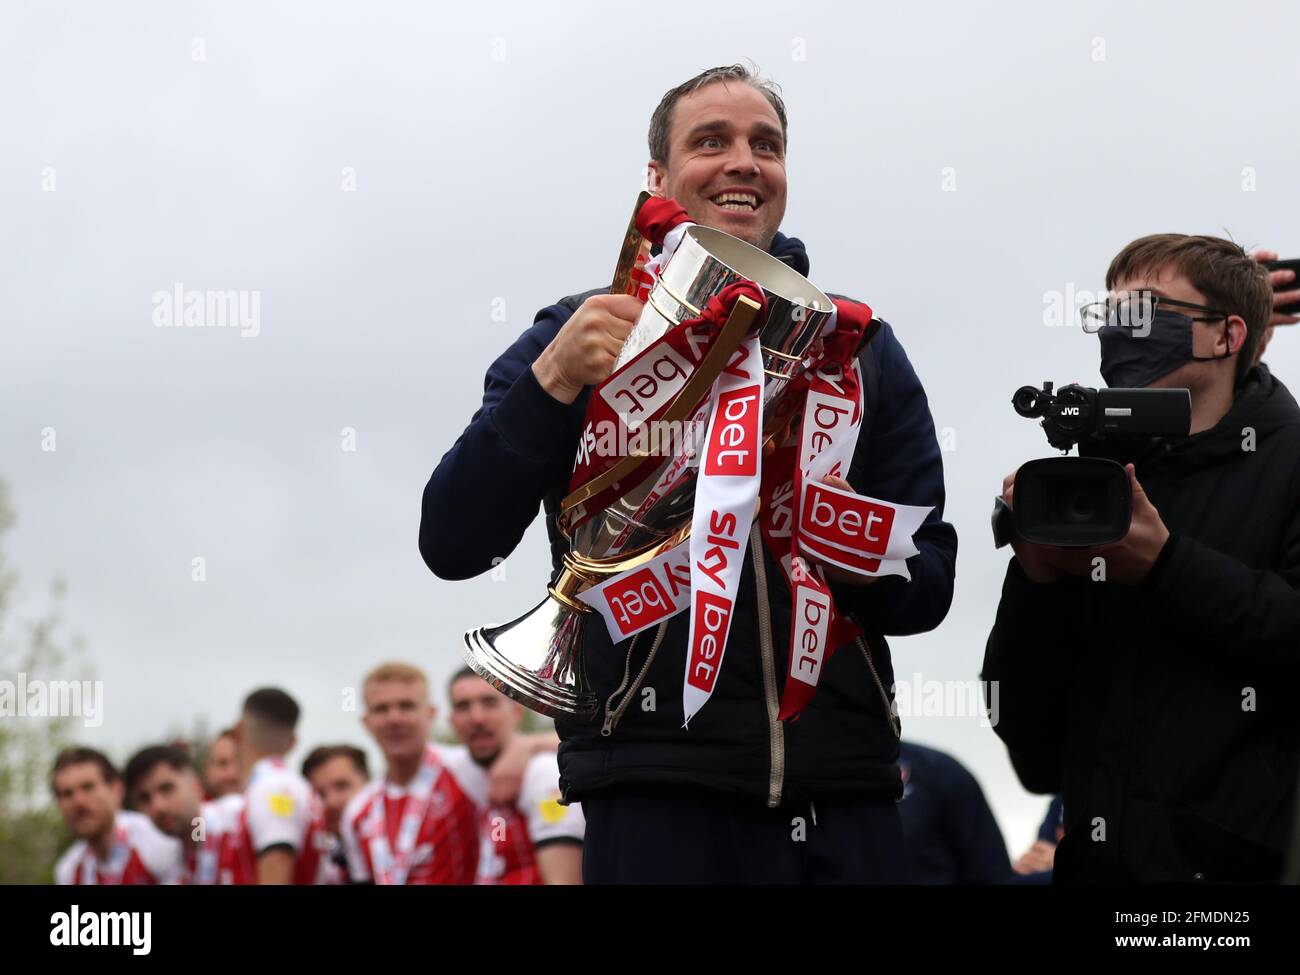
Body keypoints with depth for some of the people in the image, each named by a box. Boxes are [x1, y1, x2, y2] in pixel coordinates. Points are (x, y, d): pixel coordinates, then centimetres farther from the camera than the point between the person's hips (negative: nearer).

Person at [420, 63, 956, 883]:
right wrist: (552, 382, -17)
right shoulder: (584, 337, 6)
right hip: (658, 795, -3)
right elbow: (453, 546, -4)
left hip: (846, 800, 3)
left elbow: (924, 591, 9)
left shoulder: (860, 349, 12)